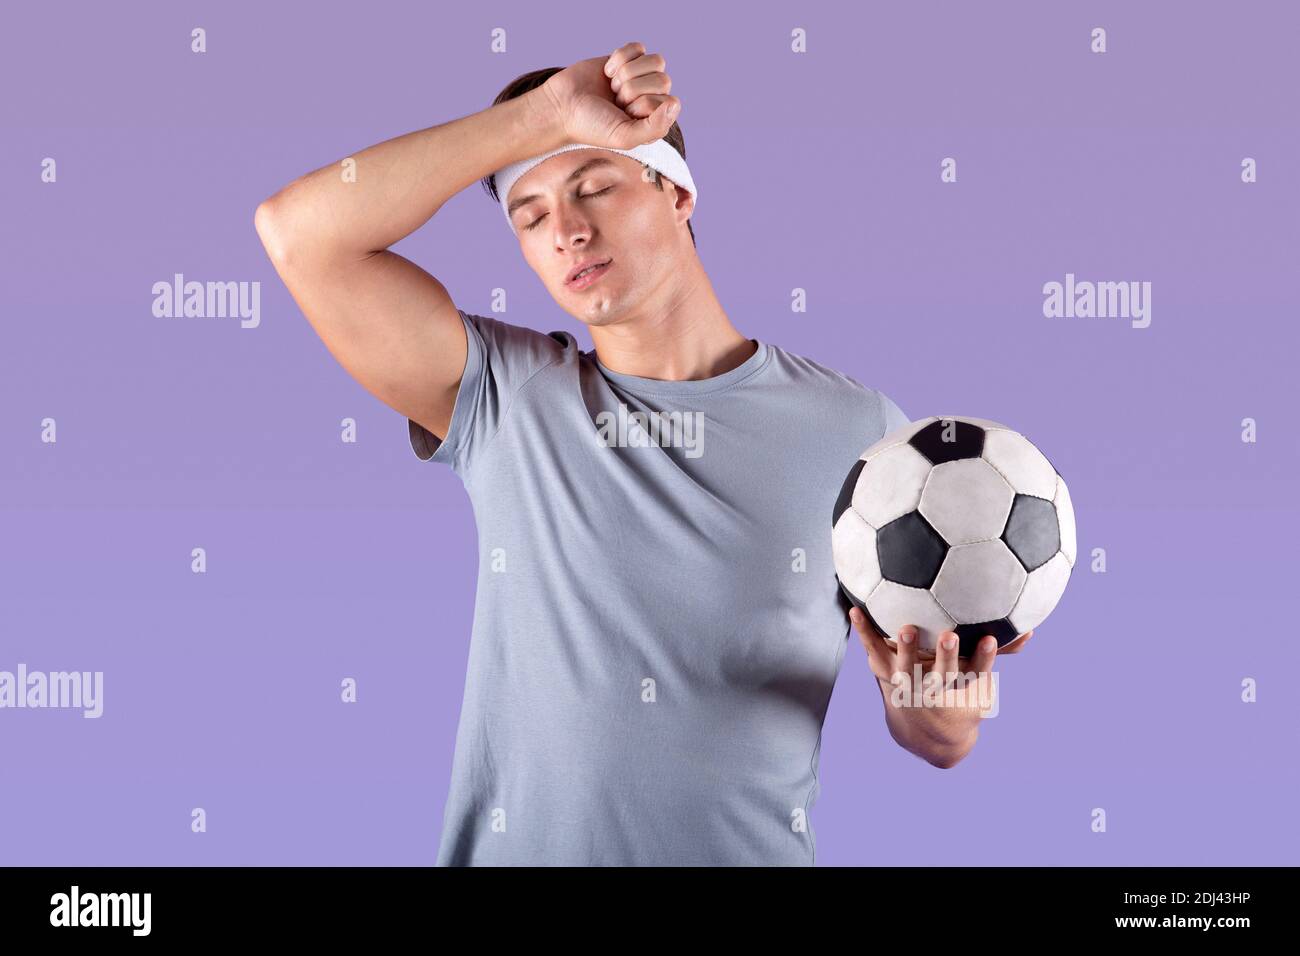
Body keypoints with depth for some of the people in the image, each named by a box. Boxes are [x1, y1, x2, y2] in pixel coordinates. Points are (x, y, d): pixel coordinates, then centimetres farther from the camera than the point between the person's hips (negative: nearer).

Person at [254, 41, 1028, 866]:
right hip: (518, 845, 1)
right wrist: (550, 112, -13)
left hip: (753, 850, 0)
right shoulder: (505, 397, -1)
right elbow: (300, 232, -12)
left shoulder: (857, 430, -3)